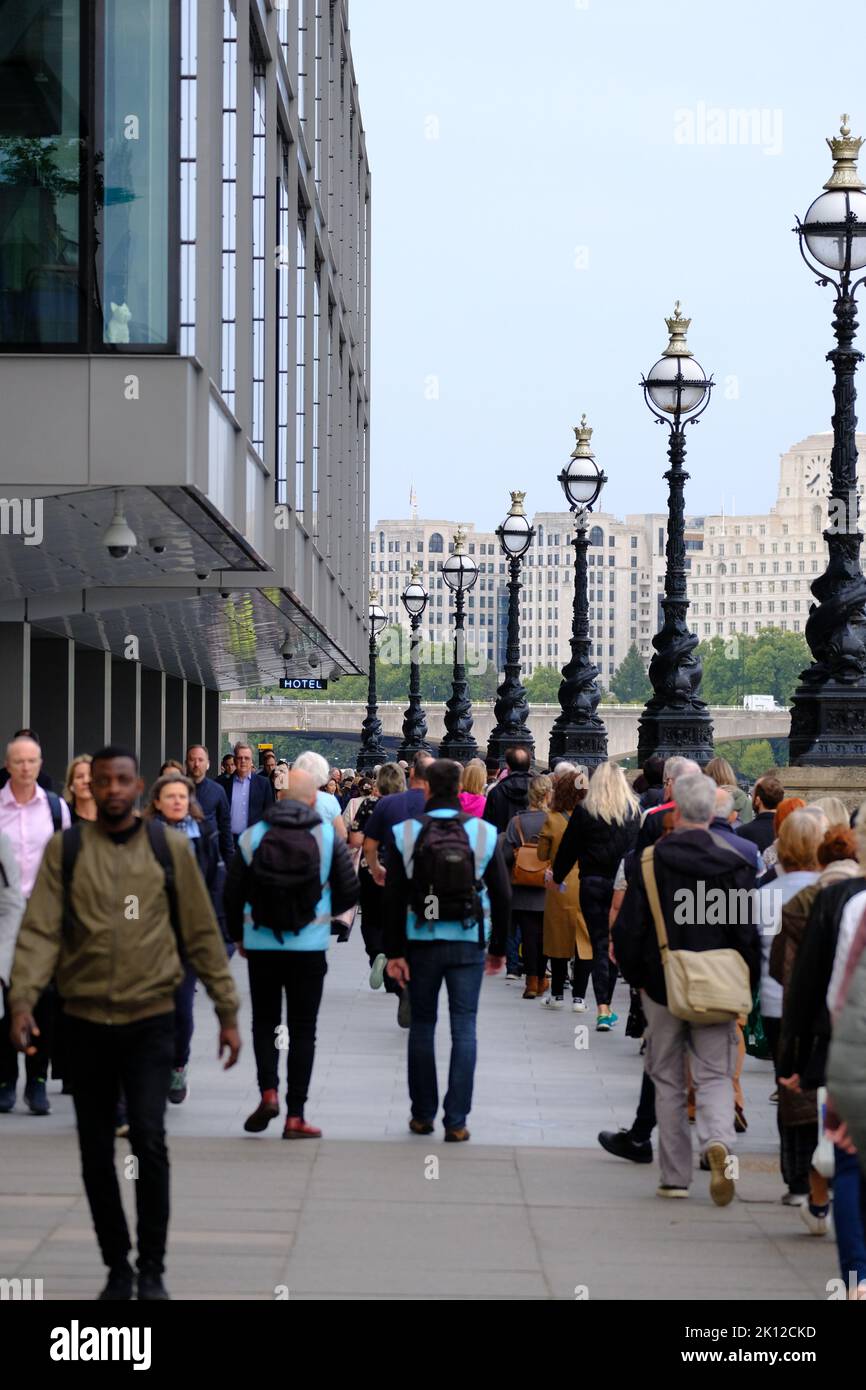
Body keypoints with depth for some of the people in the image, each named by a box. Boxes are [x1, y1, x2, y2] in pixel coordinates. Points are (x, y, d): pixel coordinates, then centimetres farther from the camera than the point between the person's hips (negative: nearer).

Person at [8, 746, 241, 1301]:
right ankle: (117, 1267, 23)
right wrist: (22, 999, -21)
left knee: (149, 1139, -14)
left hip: (151, 1020, -1)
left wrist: (228, 1012, 4)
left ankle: (153, 1269, 0)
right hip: (87, 1021, 1)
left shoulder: (169, 847, 2)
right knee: (96, 1154, 7)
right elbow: (39, 931, -6)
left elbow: (203, 934, 6)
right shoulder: (65, 849, 2)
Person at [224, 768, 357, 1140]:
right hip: (309, 948, -1)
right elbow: (349, 893, -1)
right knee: (302, 1029, 6)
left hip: (261, 945, 1)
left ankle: (268, 1092, -5)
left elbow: (232, 894, 1)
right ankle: (295, 1116, 3)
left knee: (264, 1022, 16)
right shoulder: (328, 837, -4)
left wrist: (239, 937, 17)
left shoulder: (252, 837, -2)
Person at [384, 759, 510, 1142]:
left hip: (421, 942, 0)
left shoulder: (406, 833, -4)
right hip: (469, 943, 0)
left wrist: (394, 952, -3)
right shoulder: (484, 834, -2)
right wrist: (498, 949, 12)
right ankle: (456, 1121, -1)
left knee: (422, 1026, 12)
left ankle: (423, 1114, 17)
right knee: (464, 1030, 2)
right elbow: (502, 895, 2)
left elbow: (393, 898, -6)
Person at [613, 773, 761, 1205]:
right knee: (715, 1076, 6)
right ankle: (717, 1142, -24)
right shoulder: (733, 866, -5)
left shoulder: (649, 864, -6)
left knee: (668, 1083, 11)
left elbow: (627, 930, -4)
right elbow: (747, 935, -4)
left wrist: (635, 978, 11)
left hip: (662, 989, 0)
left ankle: (675, 1177, 12)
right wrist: (747, 987, 8)